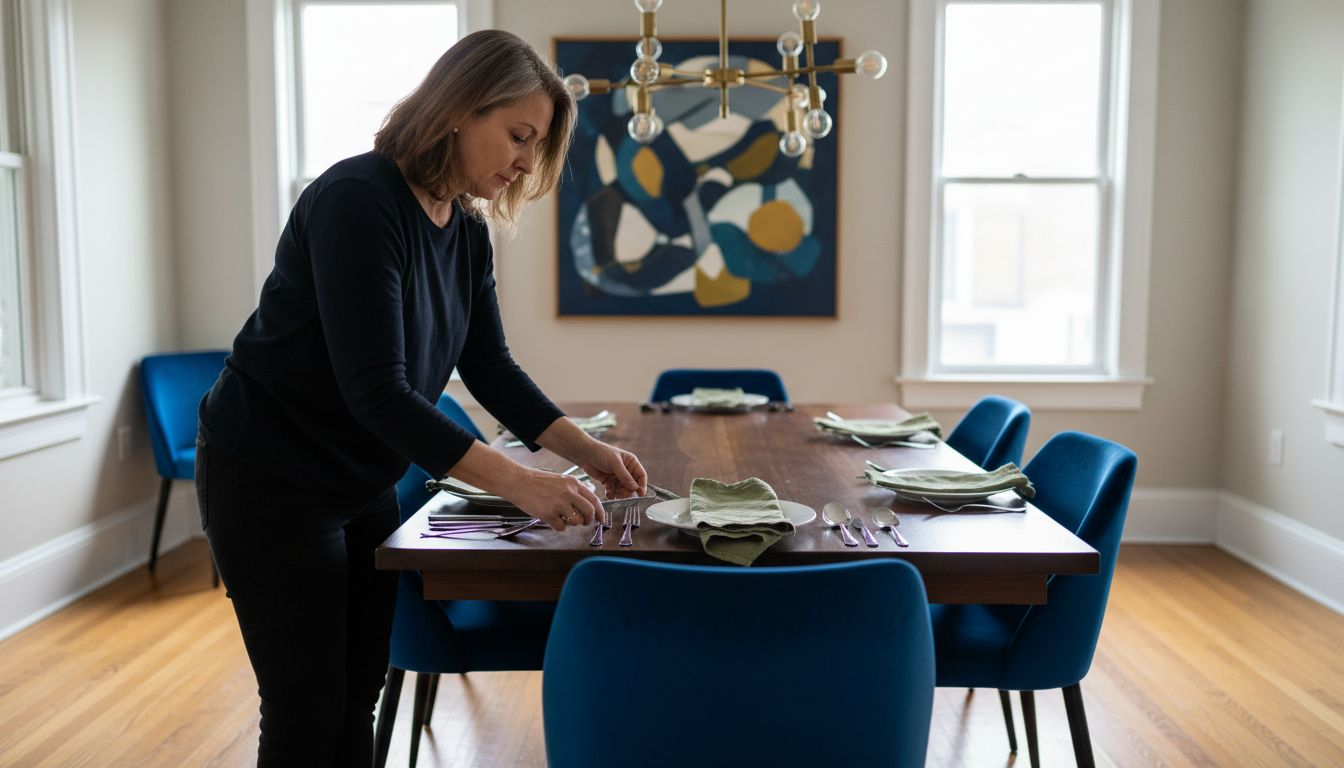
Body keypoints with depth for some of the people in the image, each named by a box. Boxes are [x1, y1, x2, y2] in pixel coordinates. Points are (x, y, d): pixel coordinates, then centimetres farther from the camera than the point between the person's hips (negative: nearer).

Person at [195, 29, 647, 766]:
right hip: (270, 482, -8)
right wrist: (520, 483, -33)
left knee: (358, 703, 14)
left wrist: (583, 447, -8)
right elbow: (376, 390, -31)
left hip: (364, 482, 8)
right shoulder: (357, 199, -24)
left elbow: (490, 367, 5)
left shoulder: (466, 229, 1)